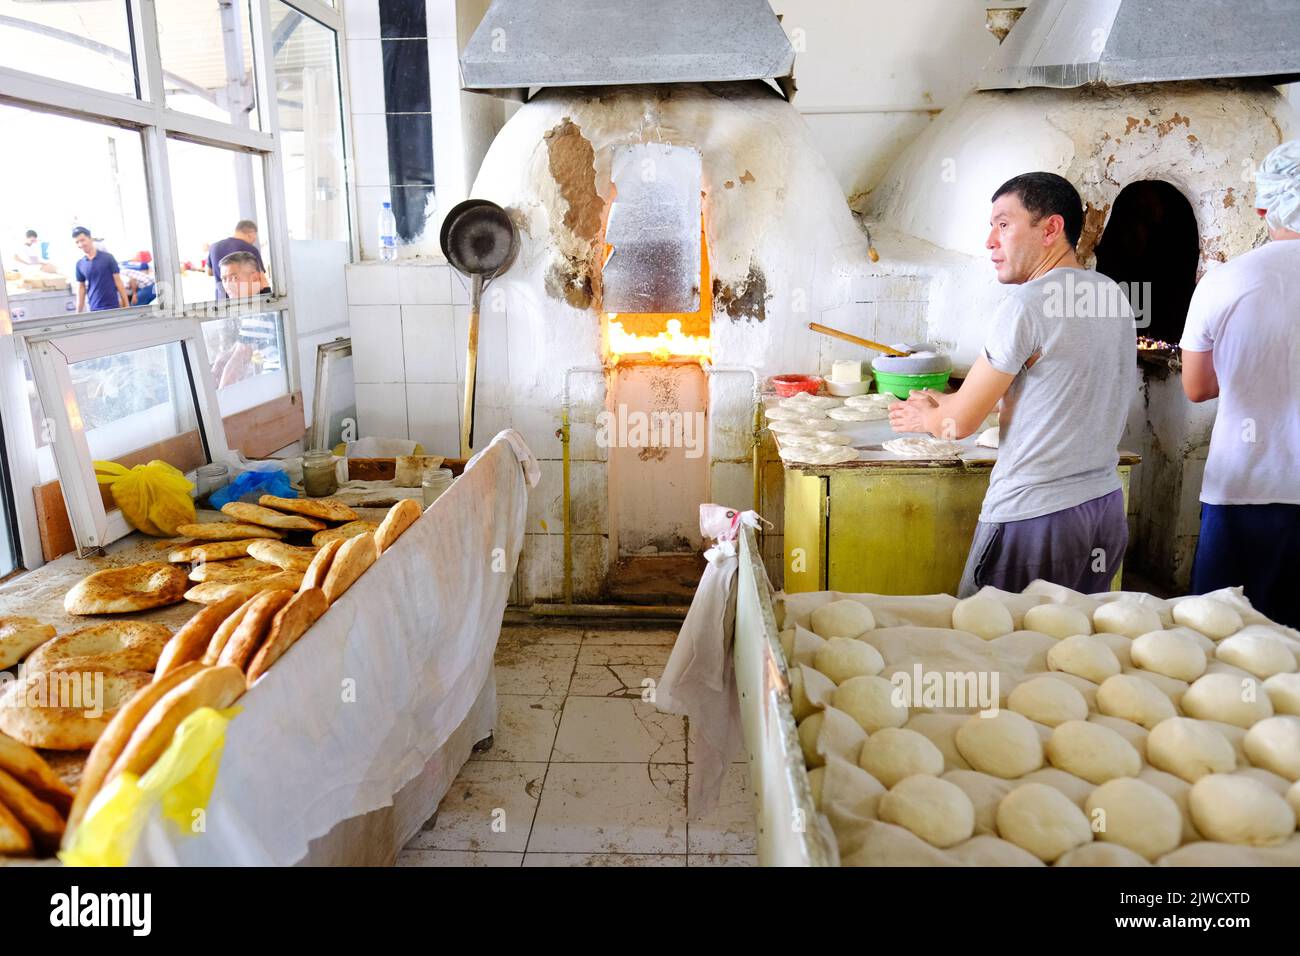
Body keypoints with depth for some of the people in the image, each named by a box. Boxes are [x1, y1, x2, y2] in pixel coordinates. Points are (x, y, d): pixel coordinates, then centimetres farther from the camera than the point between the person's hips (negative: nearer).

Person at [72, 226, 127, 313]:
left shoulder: (108, 258, -3)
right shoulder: (80, 265, 6)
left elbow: (118, 281, -2)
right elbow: (81, 288, 12)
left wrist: (126, 305, -6)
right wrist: (79, 313, 8)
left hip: (112, 307, -3)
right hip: (94, 309, 3)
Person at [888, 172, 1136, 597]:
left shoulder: (1026, 304, -15)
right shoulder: (1113, 294, 10)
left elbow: (960, 422, -9)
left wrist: (924, 418, 13)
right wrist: (944, 403, 20)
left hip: (1036, 516, -8)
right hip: (1107, 508, 9)